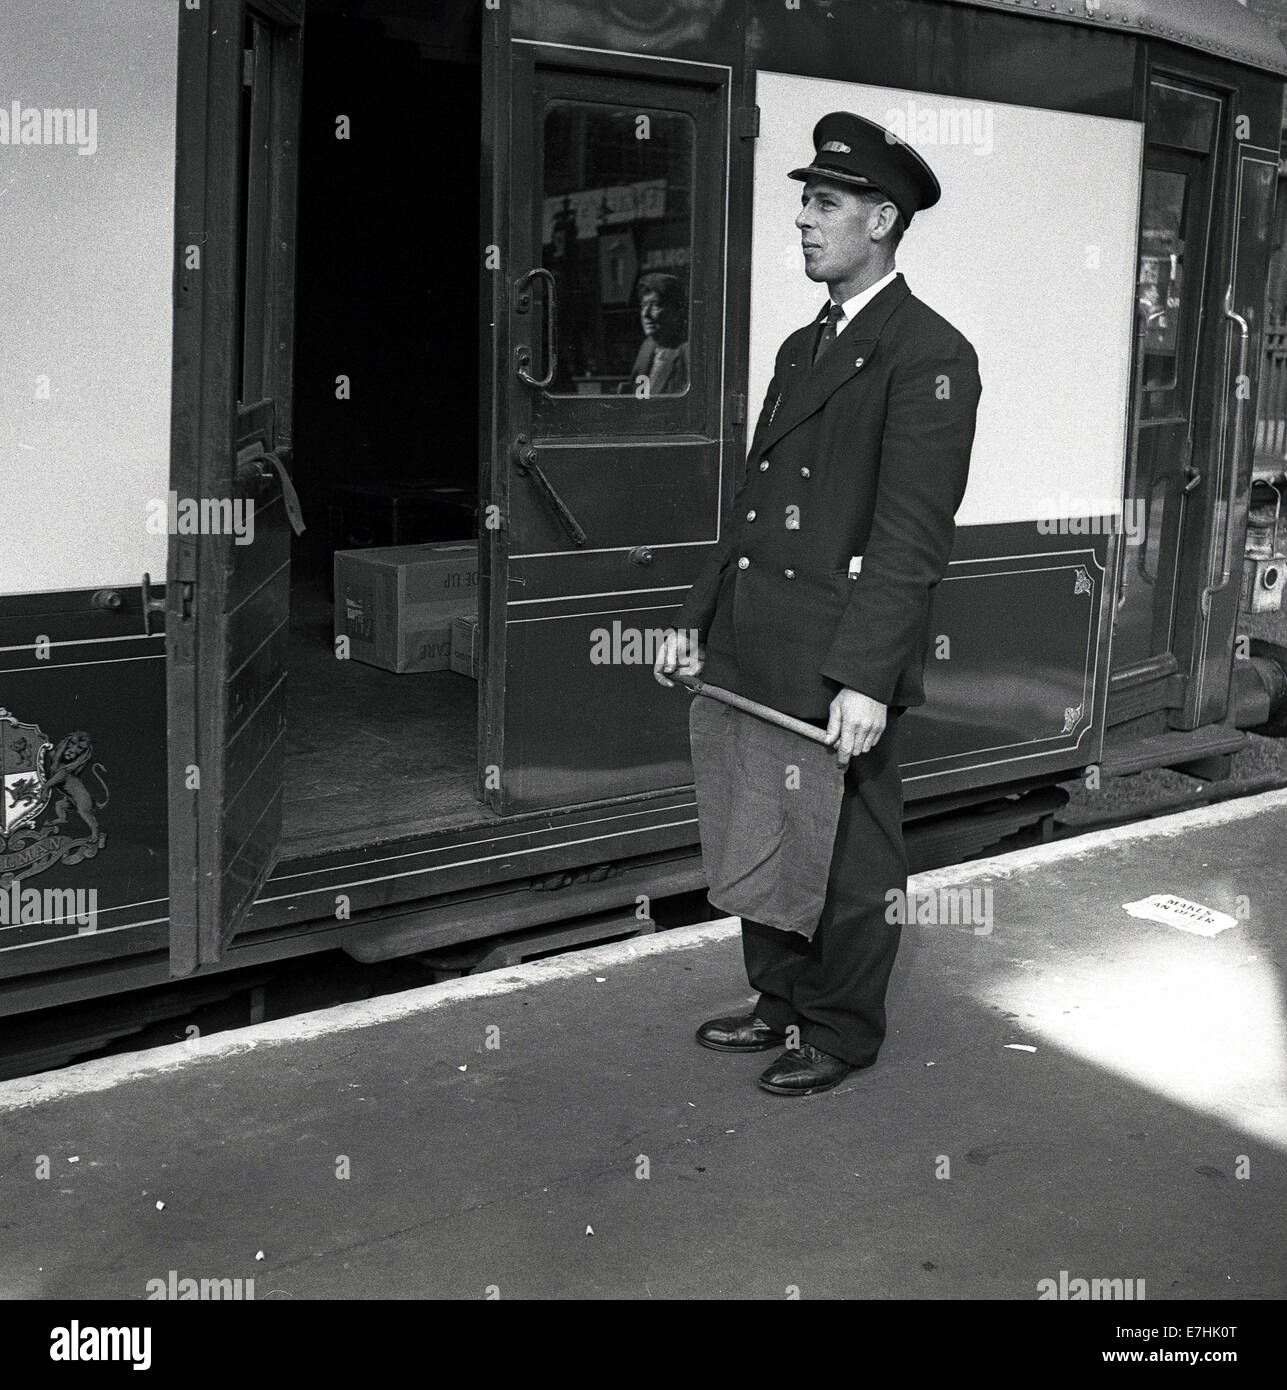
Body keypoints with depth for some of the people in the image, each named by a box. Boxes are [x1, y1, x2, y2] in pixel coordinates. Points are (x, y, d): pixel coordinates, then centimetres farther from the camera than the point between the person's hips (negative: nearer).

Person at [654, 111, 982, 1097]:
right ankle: (781, 1002, 35)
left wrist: (865, 680, -22)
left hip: (839, 667, -8)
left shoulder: (929, 355, -10)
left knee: (849, 857, 7)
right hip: (752, 650, 8)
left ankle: (843, 1031, 25)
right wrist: (697, 620, 14)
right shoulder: (803, 347, 17)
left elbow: (912, 538, -17)